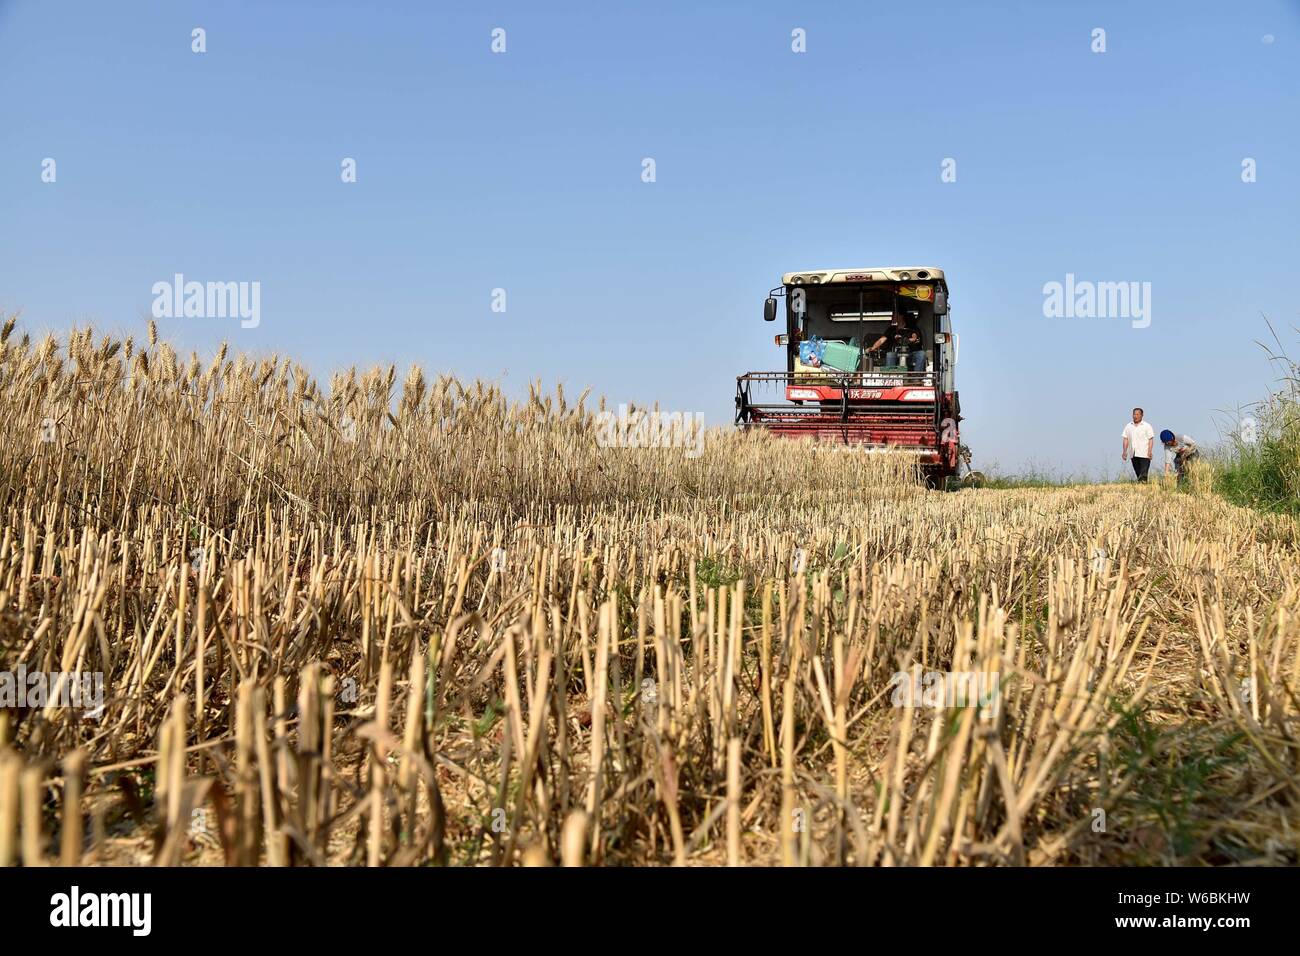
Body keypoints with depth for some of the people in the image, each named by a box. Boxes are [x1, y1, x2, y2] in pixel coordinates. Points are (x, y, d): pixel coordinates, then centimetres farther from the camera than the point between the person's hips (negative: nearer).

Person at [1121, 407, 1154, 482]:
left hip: (1144, 454, -4)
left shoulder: (1147, 426, 1)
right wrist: (1124, 451, 2)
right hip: (1133, 454, 4)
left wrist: (1149, 451, -13)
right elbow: (1126, 439, 12)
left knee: (1143, 474, -11)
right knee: (1138, 473, 7)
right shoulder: (1128, 426, 12)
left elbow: (1151, 440, -2)